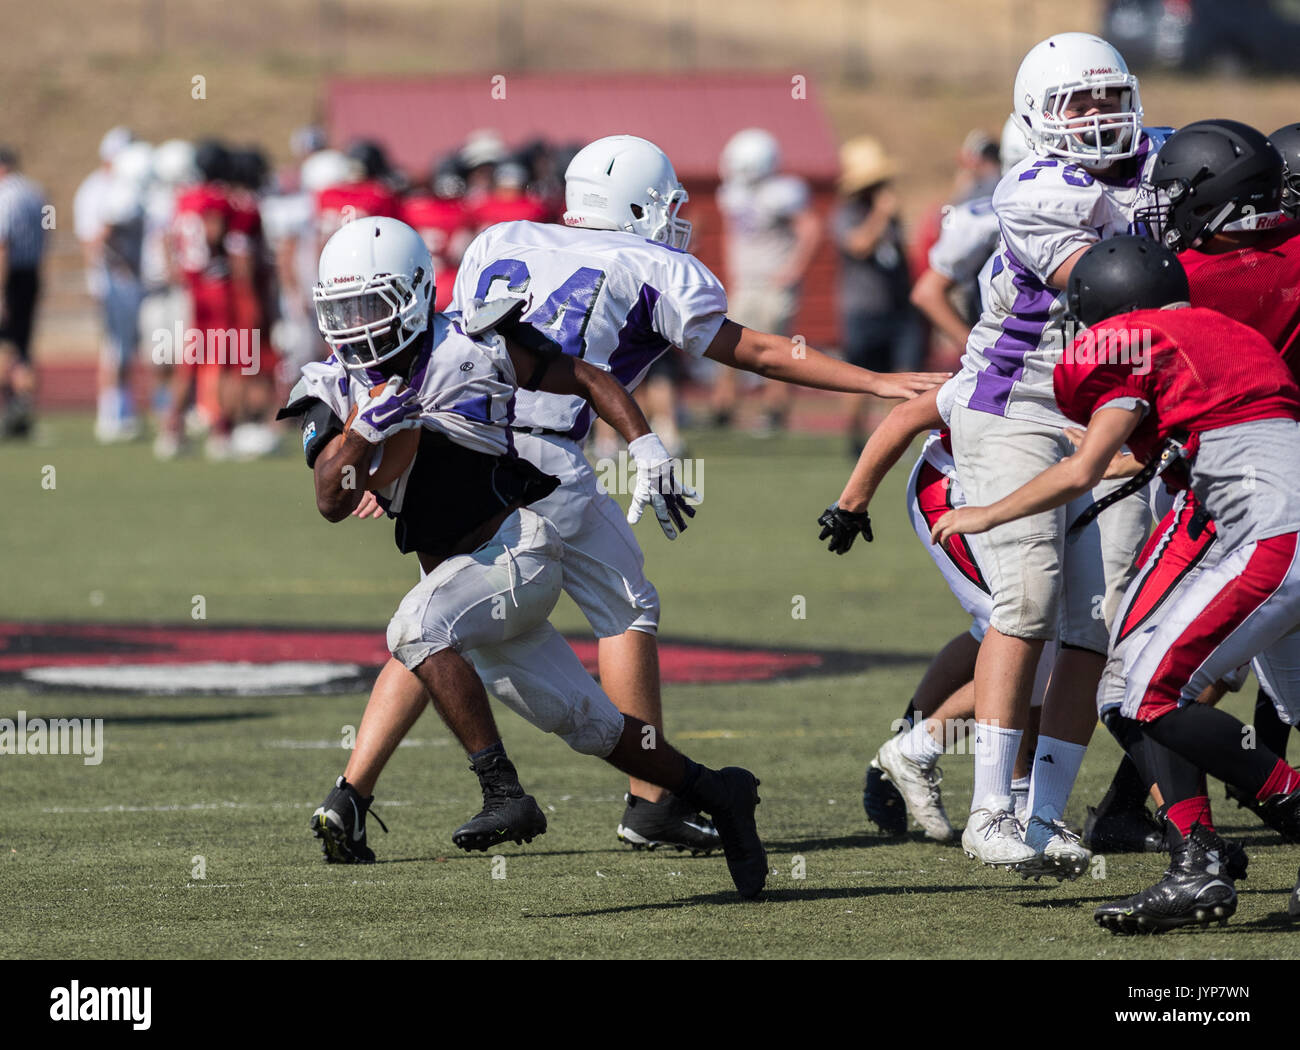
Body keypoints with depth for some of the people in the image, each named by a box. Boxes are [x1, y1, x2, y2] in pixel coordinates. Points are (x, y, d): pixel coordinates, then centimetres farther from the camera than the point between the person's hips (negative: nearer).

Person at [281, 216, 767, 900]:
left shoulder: (475, 352, -9)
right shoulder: (339, 391, 4)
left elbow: (589, 381, 0)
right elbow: (333, 503, -7)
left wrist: (648, 451, -11)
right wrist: (367, 426, -22)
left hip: (519, 547, -6)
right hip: (457, 573, 6)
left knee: (416, 628, -31)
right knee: (592, 727, 10)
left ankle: (504, 793, -31)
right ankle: (716, 794, 25)